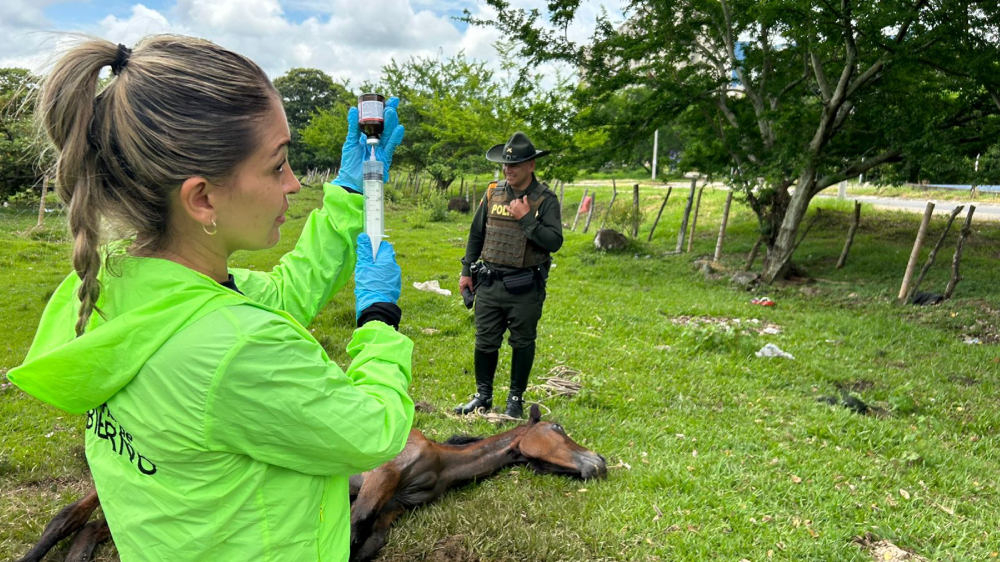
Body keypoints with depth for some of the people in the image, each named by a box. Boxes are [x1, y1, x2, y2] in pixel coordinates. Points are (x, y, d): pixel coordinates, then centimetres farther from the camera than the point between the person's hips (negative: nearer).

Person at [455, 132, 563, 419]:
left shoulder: (545, 199, -6)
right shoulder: (493, 193, 6)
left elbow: (554, 241, -15)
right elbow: (476, 234, 14)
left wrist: (526, 218, -20)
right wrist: (466, 271, 13)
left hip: (525, 288, -3)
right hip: (489, 284, 4)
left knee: (522, 344, 9)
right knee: (485, 342, 10)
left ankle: (516, 398, 25)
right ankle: (483, 395, 27)